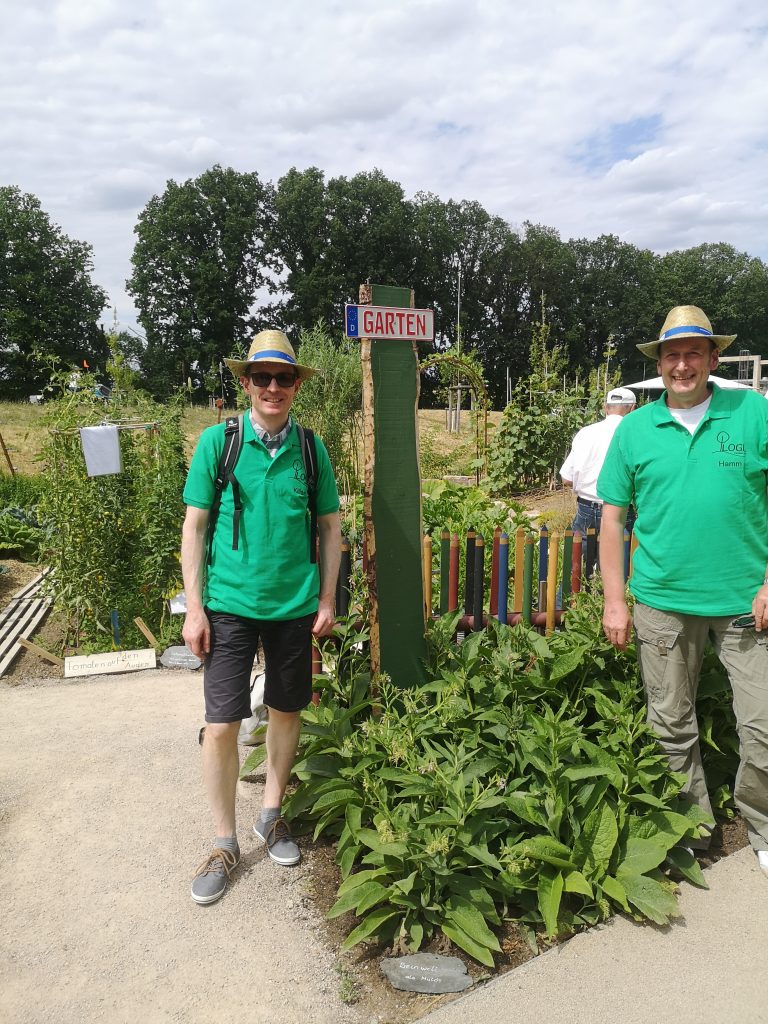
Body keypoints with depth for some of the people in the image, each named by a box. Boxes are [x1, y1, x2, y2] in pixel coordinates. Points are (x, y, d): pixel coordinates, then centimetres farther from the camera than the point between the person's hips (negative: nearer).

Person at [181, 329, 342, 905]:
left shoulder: (311, 448, 1)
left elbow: (331, 526, 7)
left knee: (287, 712, 14)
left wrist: (327, 599, 3)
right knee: (222, 724, 0)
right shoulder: (217, 441, -5)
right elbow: (194, 526, -3)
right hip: (230, 604, -2)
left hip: (295, 604, 2)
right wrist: (194, 607, -6)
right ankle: (225, 842, 22)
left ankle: (272, 814, 37)